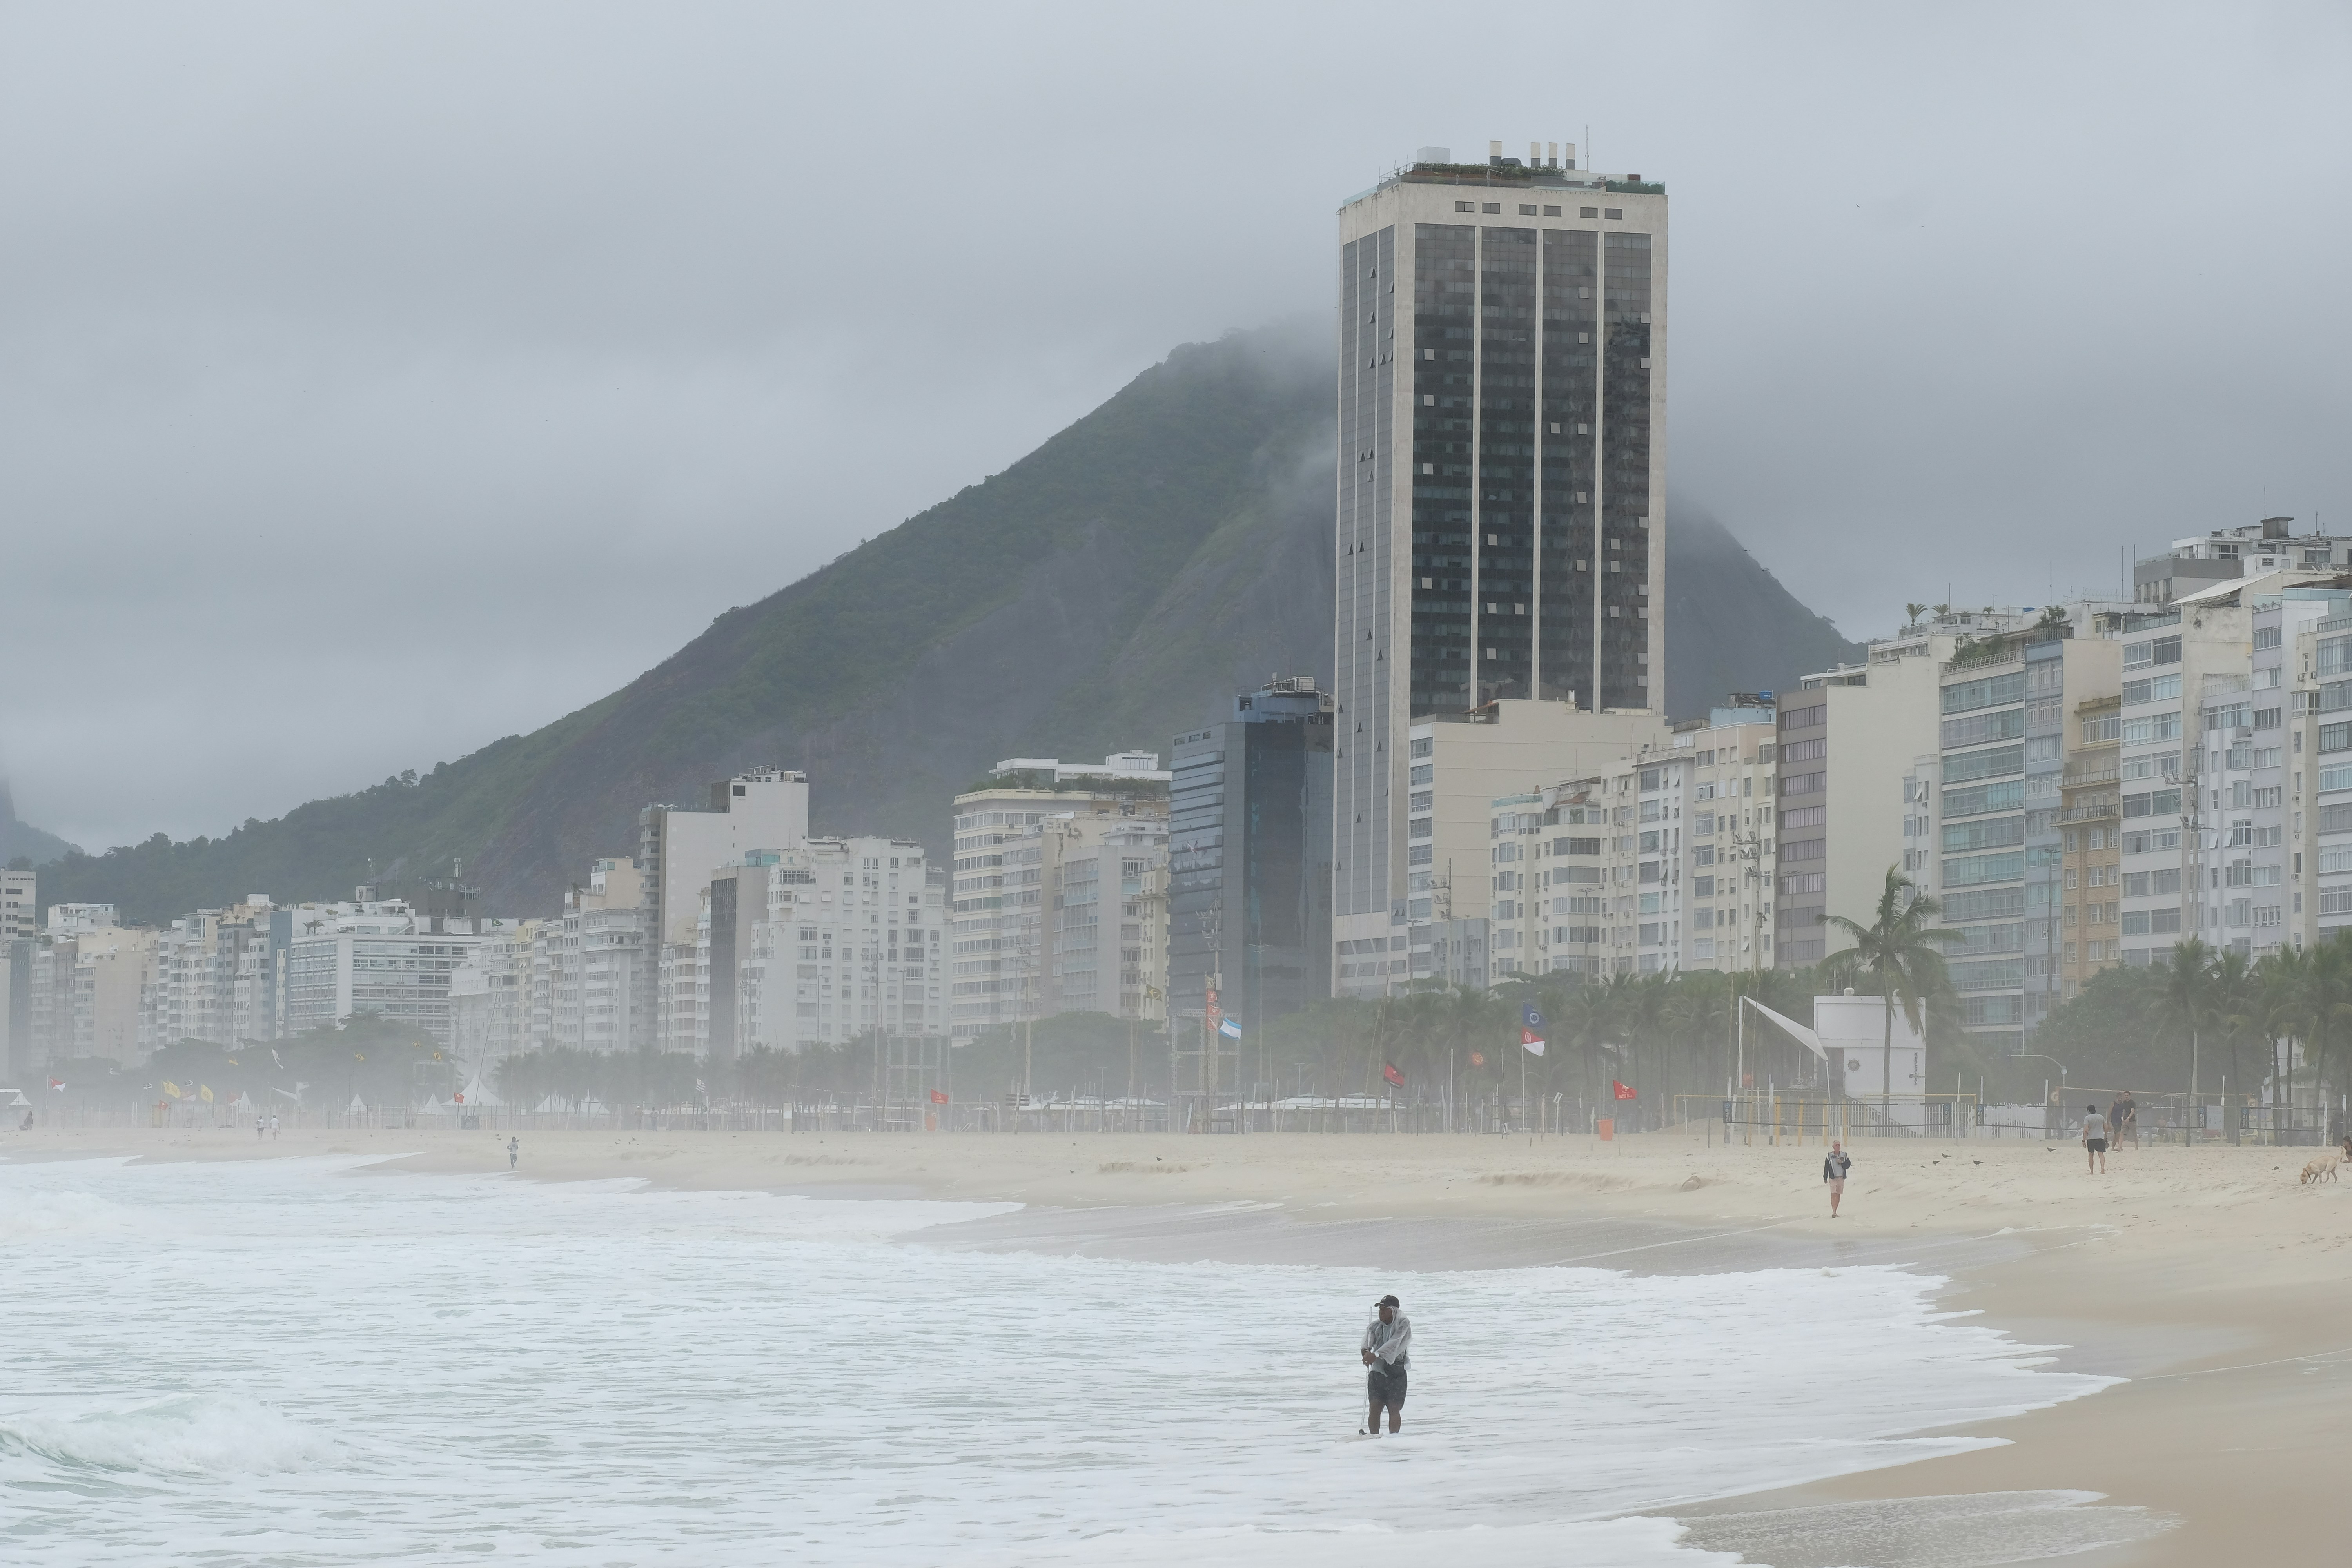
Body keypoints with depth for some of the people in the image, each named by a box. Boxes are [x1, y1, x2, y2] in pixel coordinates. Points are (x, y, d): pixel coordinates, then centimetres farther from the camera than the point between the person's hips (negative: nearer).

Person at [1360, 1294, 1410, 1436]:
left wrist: (1376, 1355, -36)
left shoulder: (1403, 1324, -7)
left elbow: (1393, 1344, -22)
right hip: (1377, 1372, 3)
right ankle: (1374, 1438, 3)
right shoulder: (1375, 1326, 6)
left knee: (1394, 1409, -7)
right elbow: (1367, 1340, -10)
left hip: (1396, 1374, -3)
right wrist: (1366, 1351, -34)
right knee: (1375, 1408, -3)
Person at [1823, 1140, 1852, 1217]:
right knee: (1833, 1194, -14)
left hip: (1841, 1178, 3)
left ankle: (1835, 1212, 17)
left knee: (1838, 1195, 8)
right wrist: (1825, 1178, -1)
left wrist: (1842, 1163, -14)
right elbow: (1826, 1167, 2)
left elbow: (1848, 1165, 3)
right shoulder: (1829, 1156, 0)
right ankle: (1833, 1212, -19)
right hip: (1833, 1178, -3)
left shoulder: (1845, 1155, 6)